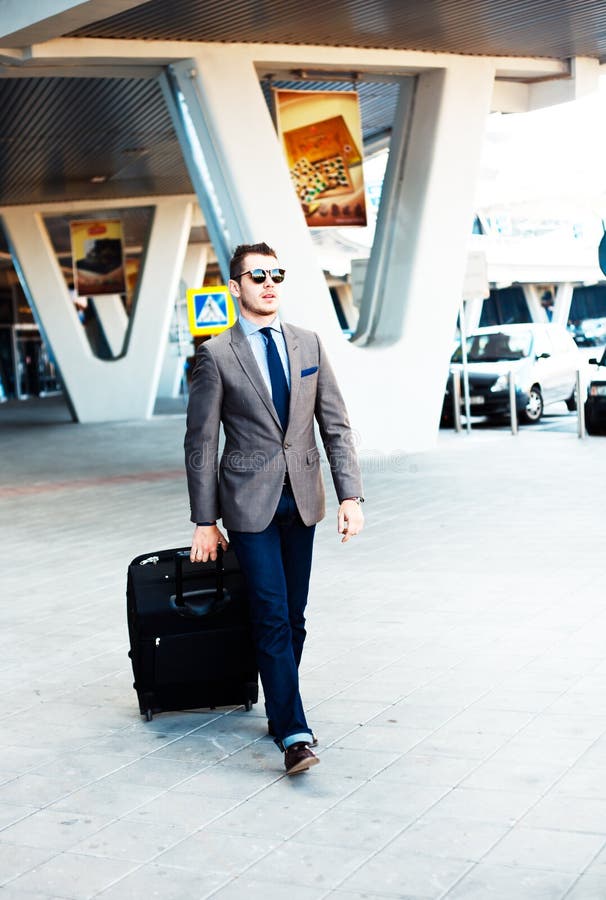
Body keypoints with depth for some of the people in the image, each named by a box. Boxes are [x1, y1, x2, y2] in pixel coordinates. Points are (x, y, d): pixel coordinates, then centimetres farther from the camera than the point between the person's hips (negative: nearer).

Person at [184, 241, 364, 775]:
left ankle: (280, 711, 25)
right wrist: (205, 521, -4)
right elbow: (201, 443, -3)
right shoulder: (217, 356, -5)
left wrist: (350, 495, -3)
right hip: (250, 503, -4)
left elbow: (336, 425, 6)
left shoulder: (308, 344, 7)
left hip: (302, 500, 4)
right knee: (272, 619, -8)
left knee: (294, 616, 10)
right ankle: (294, 732, -6)